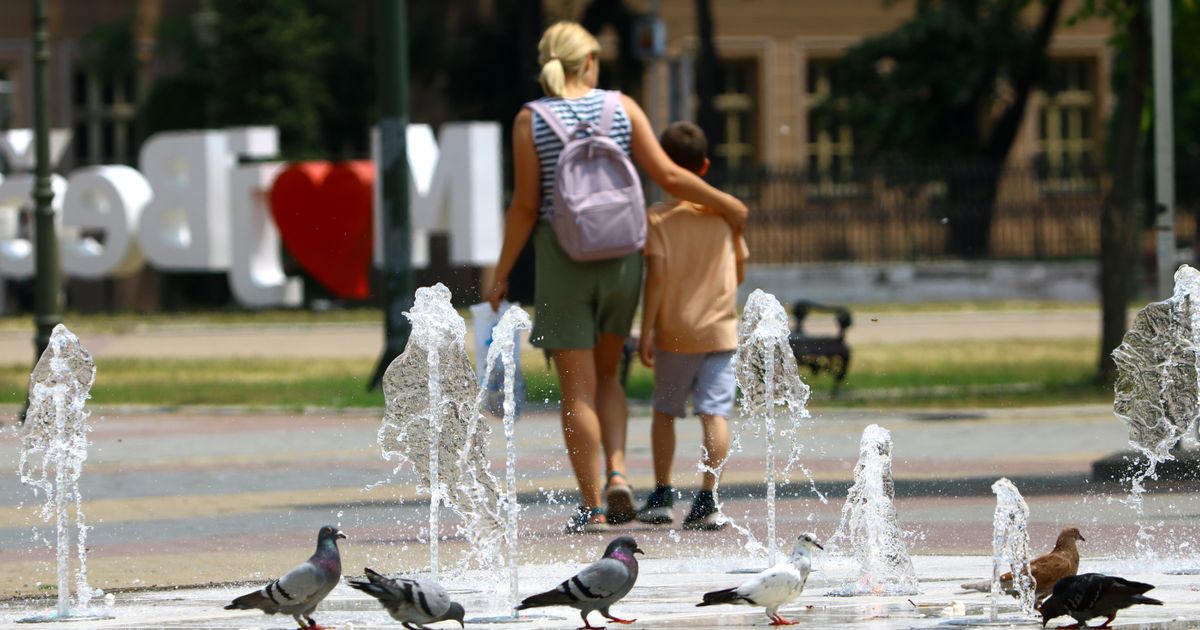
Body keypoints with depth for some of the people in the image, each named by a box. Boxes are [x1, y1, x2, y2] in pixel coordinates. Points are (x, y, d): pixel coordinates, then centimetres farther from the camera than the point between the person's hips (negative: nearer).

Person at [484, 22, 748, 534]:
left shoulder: (531, 120, -5)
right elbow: (667, 176, -2)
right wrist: (725, 204, 12)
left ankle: (592, 506, 2)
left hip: (563, 259, -2)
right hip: (620, 255, 2)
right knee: (605, 373, 21)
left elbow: (526, 205, -7)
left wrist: (502, 275, 1)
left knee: (577, 388, 3)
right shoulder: (620, 107, 0)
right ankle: (617, 473, 1)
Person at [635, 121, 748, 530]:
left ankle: (662, 495, 18)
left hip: (674, 332, -1)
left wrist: (646, 331, -11)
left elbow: (656, 276, -13)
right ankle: (708, 500, -13)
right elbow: (739, 273, 10)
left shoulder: (659, 217, -7)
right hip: (720, 329, 1)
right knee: (714, 412, -4)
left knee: (664, 411, 15)